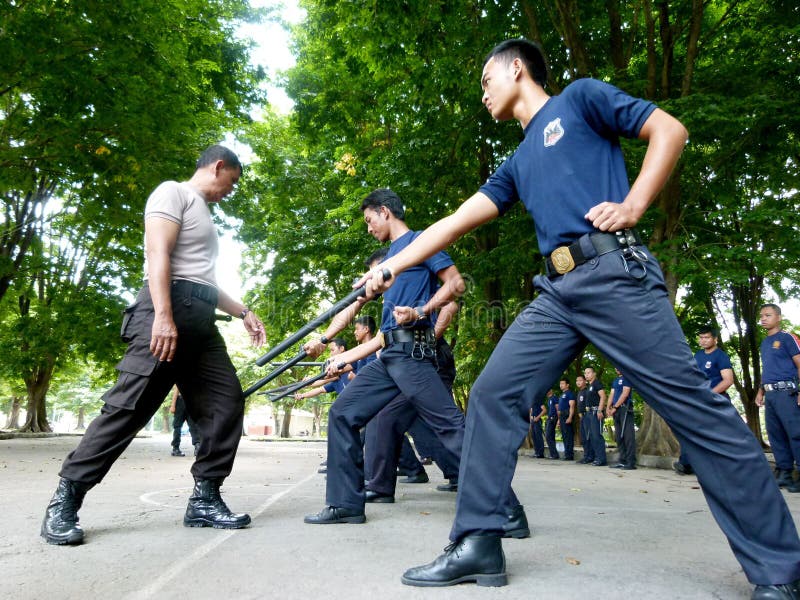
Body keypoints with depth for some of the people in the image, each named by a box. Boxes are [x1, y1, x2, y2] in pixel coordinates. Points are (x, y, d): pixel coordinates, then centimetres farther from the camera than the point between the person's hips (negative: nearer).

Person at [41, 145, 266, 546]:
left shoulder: (202, 214, 30)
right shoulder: (174, 193, 2)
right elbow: (158, 254, -13)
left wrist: (242, 311, 30)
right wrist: (163, 315, -25)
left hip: (200, 320, 9)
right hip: (170, 310, -9)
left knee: (226, 402, 1)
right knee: (129, 406, -12)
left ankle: (204, 500, 6)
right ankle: (65, 501, -2)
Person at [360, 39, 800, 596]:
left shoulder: (580, 97, 12)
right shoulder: (517, 164, 27)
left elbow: (670, 131, 5)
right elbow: (456, 221, 23)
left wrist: (632, 206, -8)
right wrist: (391, 267, 19)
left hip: (614, 272, -6)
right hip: (557, 292, 7)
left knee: (694, 405, -6)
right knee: (493, 393, -5)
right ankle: (478, 544, 2)